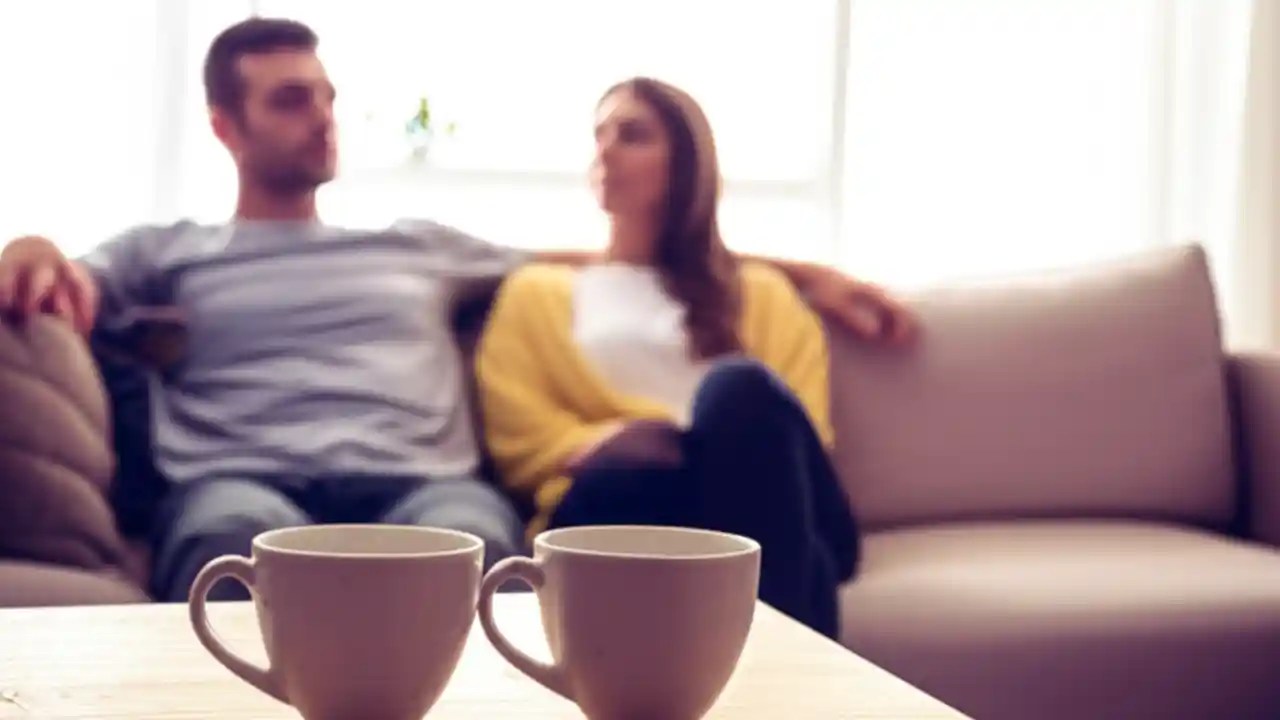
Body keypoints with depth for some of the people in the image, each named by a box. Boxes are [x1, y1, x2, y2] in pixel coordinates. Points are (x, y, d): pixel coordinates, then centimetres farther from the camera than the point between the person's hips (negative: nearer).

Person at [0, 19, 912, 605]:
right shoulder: (164, 253, 31)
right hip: (244, 485, -1)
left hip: (421, 485, 2)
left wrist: (796, 270, 34)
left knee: (467, 547, -40)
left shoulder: (419, 244, 37)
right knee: (243, 545, -43)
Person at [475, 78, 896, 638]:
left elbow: (797, 427, 15)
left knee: (740, 389, -34)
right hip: (619, 502, -1)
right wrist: (620, 442, -7)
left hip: (756, 504, 1)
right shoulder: (540, 291, 29)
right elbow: (522, 439, 14)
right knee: (615, 479, -39)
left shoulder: (759, 292, 31)